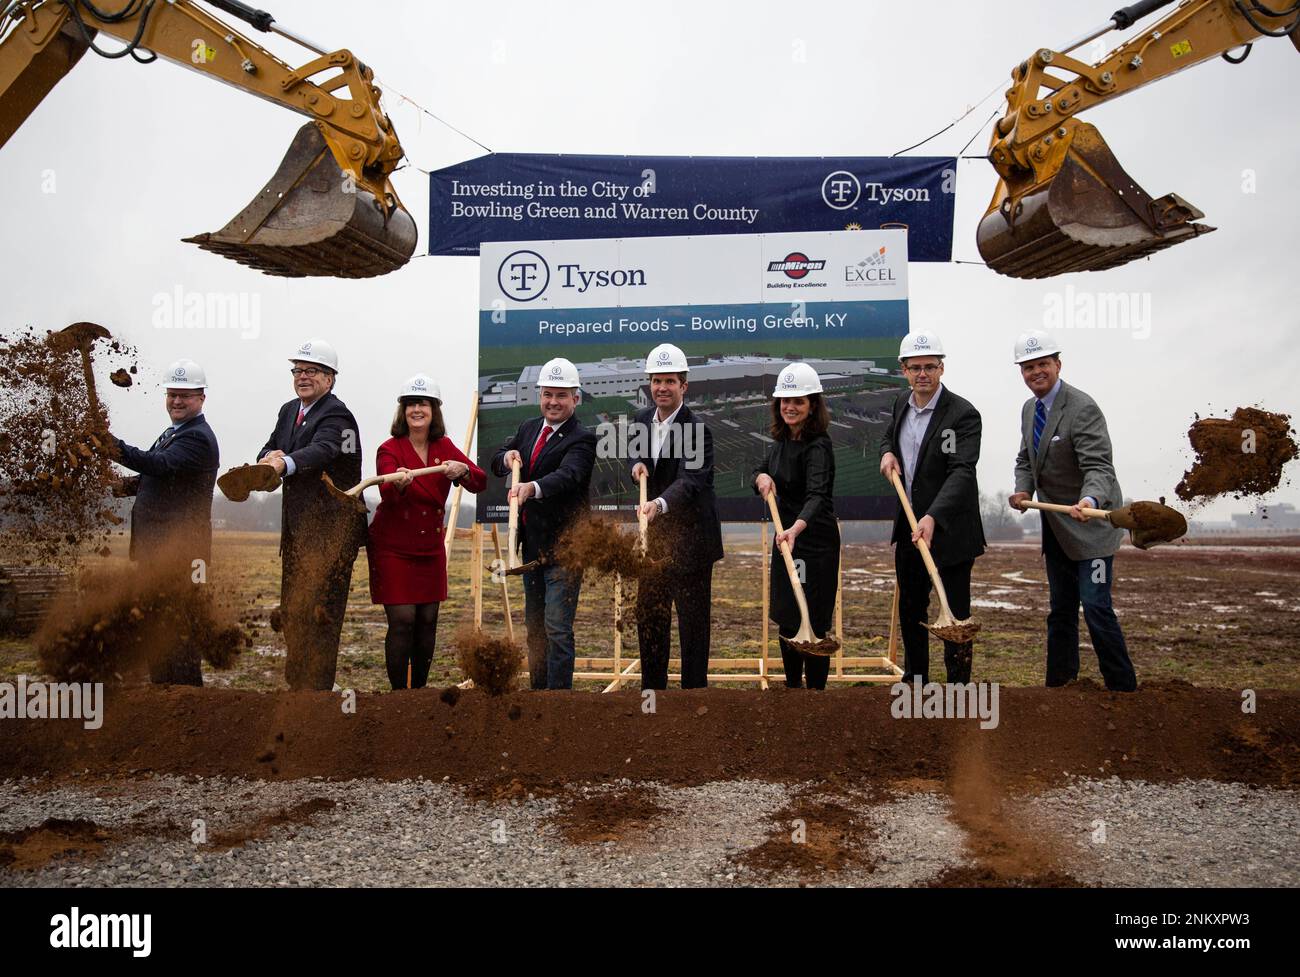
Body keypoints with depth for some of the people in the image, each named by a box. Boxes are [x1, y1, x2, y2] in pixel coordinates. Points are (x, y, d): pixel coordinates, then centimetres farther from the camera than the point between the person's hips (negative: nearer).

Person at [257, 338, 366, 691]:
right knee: (291, 608, 17)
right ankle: (294, 680, 31)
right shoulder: (289, 410, 14)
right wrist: (270, 456, -11)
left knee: (317, 611, -8)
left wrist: (285, 463, -50)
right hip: (296, 524, 9)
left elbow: (322, 449, -32)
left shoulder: (337, 414, -13)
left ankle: (314, 685, 0)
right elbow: (267, 451, 13)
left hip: (330, 527, -9)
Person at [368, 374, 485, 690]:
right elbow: (387, 493, -27)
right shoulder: (390, 449, -10)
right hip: (392, 548, -5)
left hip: (430, 548, 5)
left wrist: (462, 469, -24)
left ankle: (420, 687, 22)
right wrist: (400, 482, -50)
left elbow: (480, 483, -3)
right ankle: (398, 690, 3)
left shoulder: (444, 447, 4)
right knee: (402, 620, -8)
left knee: (428, 620, 8)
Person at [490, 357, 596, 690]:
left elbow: (566, 475, -32)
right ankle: (538, 686, 34)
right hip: (531, 544, 8)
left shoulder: (582, 440, -14)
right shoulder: (529, 428, 9)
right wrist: (507, 456, -8)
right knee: (534, 625, 20)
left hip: (563, 547, -8)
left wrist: (532, 487, -50)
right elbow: (496, 463, 16)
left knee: (557, 628, -7)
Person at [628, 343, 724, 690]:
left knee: (693, 617, 3)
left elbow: (690, 480, -33)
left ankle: (694, 686, 15)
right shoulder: (641, 419, 3)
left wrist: (660, 503, -51)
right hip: (654, 533, 7)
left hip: (691, 537, -7)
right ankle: (652, 685, 30)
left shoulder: (697, 430, -19)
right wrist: (637, 465, -7)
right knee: (648, 613, 15)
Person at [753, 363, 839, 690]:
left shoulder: (818, 447, -21)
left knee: (811, 624, -2)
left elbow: (817, 496, -36)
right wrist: (762, 476, -10)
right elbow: (762, 470, 15)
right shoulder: (781, 441, 5)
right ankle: (792, 683, 33)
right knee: (786, 617, 17)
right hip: (785, 538, 8)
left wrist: (797, 528, -55)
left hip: (815, 543, -8)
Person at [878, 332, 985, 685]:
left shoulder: (963, 414, -18)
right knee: (910, 606, 20)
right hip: (909, 525, 7)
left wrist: (933, 517, -41)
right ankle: (915, 677, 37)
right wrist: (887, 452, -1)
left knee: (955, 612, 1)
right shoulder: (902, 404, 4)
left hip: (949, 529, -7)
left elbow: (962, 472, -28)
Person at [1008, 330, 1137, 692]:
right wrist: (1023, 490, -3)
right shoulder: (1029, 409, 6)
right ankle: (1059, 681, 27)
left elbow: (1099, 468, -27)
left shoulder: (1082, 408, -20)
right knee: (1061, 610, 16)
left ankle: (1123, 687, 3)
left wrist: (1089, 502, -47)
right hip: (1055, 525, 8)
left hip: (1089, 523, -8)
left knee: (1096, 607, -11)